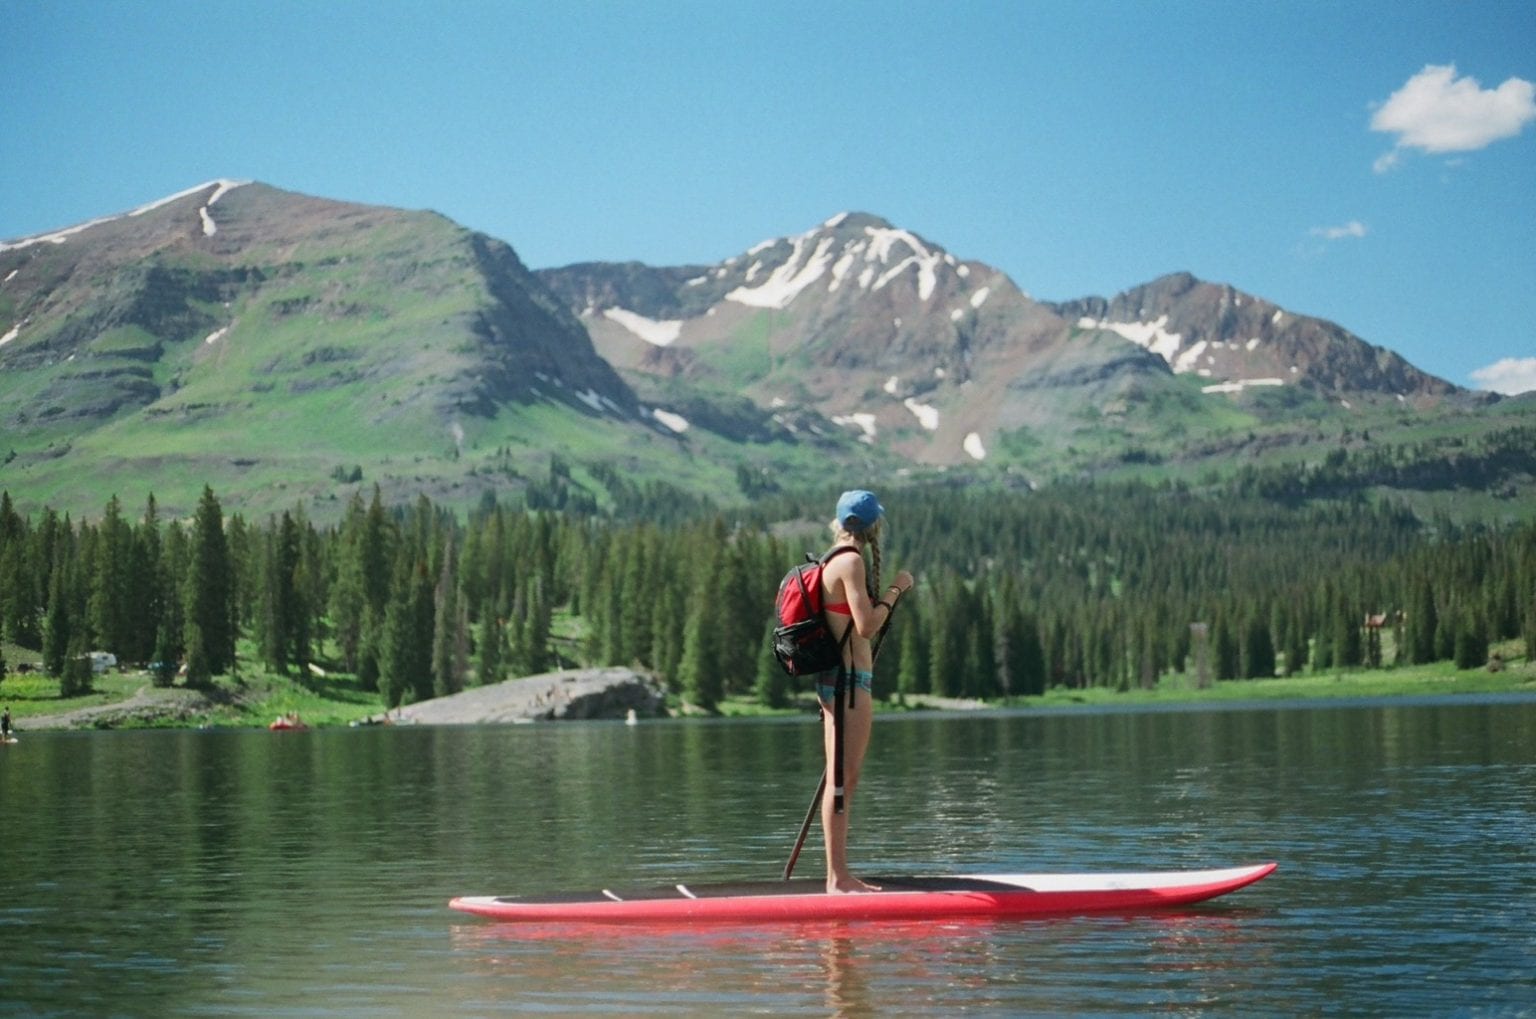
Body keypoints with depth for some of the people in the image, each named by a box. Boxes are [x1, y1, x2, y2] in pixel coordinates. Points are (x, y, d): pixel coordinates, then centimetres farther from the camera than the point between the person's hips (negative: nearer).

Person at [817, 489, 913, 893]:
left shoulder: (836, 560, 16)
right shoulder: (851, 562, -13)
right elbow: (866, 625, -20)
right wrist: (895, 590, -10)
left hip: (835, 678, 10)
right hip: (850, 680, -10)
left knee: (843, 780, 12)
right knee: (843, 779, -7)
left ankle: (838, 873, 17)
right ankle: (838, 876, -6)